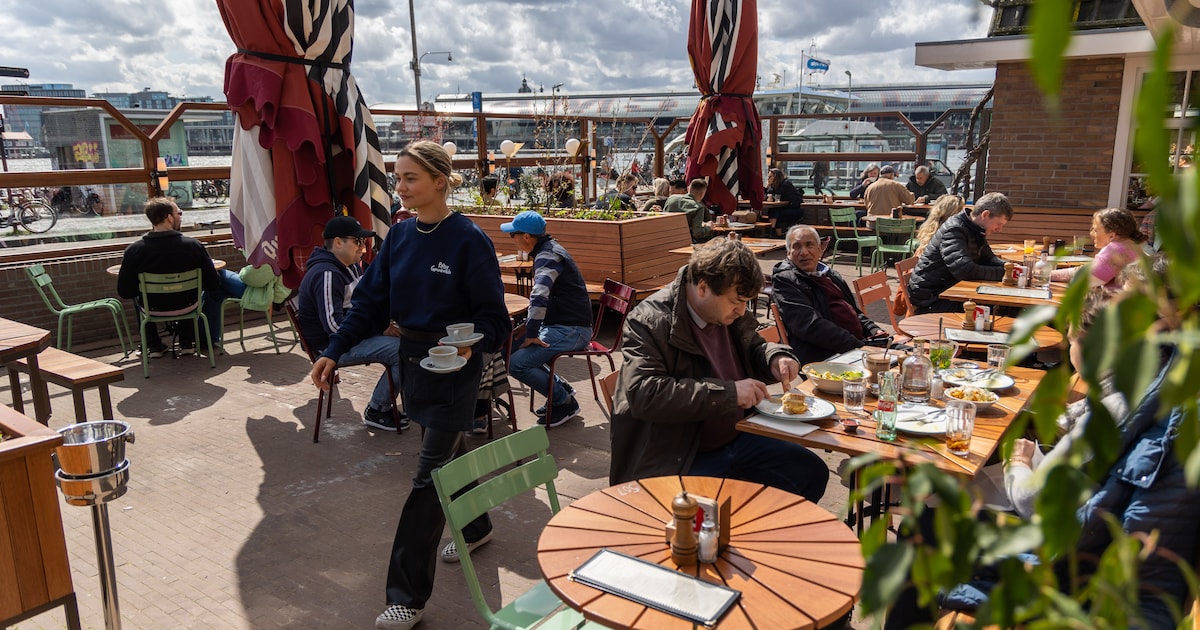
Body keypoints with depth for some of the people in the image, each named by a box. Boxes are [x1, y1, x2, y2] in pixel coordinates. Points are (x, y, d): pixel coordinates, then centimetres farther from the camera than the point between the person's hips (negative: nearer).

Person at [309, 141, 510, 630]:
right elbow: (370, 302, 5)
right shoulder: (400, 236, 3)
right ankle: (476, 527, 47)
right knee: (448, 451, 22)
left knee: (430, 475, -5)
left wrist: (471, 343, -34)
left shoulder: (468, 240, -16)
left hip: (453, 369, -7)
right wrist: (333, 351, -3)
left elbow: (492, 316, -14)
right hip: (413, 359, 7)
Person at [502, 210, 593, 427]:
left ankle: (565, 403, -3)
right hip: (561, 326, 10)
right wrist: (532, 330, 19)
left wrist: (531, 334, -25)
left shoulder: (548, 256, -18)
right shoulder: (548, 249, 15)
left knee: (516, 363, -19)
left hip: (570, 331, -10)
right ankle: (561, 388, 16)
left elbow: (539, 297, -34)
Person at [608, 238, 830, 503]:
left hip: (736, 439, 8)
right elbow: (644, 394, -31)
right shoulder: (649, 321, -19)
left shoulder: (731, 313, 5)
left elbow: (753, 348, 25)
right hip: (677, 460, -8)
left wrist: (776, 357, -2)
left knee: (812, 472, 5)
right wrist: (728, 392, -30)